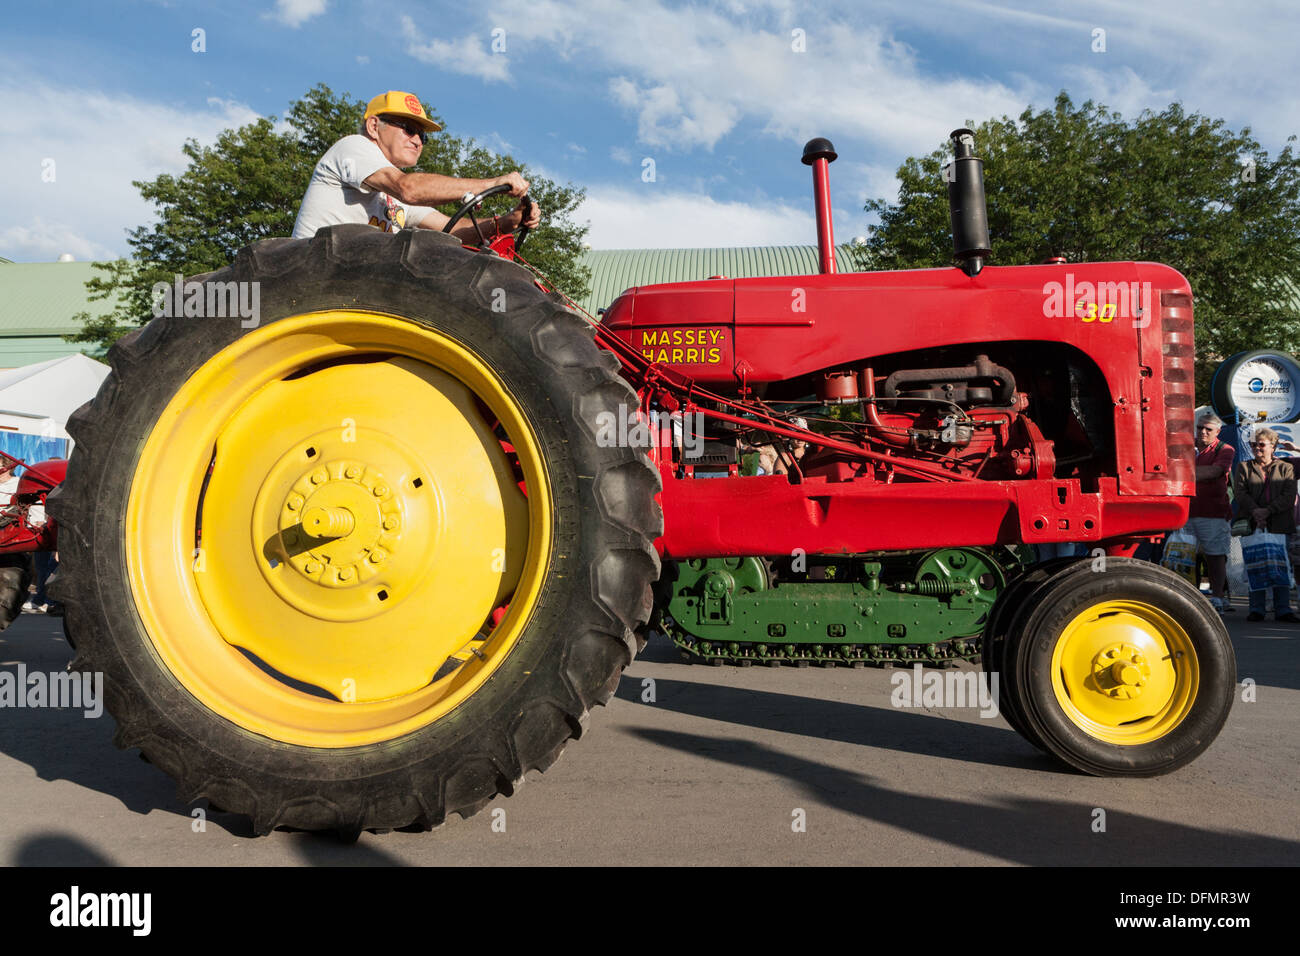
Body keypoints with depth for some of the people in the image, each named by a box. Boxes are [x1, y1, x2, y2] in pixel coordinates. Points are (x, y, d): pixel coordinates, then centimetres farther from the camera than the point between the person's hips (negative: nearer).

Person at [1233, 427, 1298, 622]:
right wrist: (1255, 511, -16)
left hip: (1280, 524, 0)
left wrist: (1267, 511, -15)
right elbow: (1239, 492, 0)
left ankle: (1282, 609, 4)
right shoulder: (1243, 467, 14)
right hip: (1252, 524, 0)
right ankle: (1256, 609, 3)